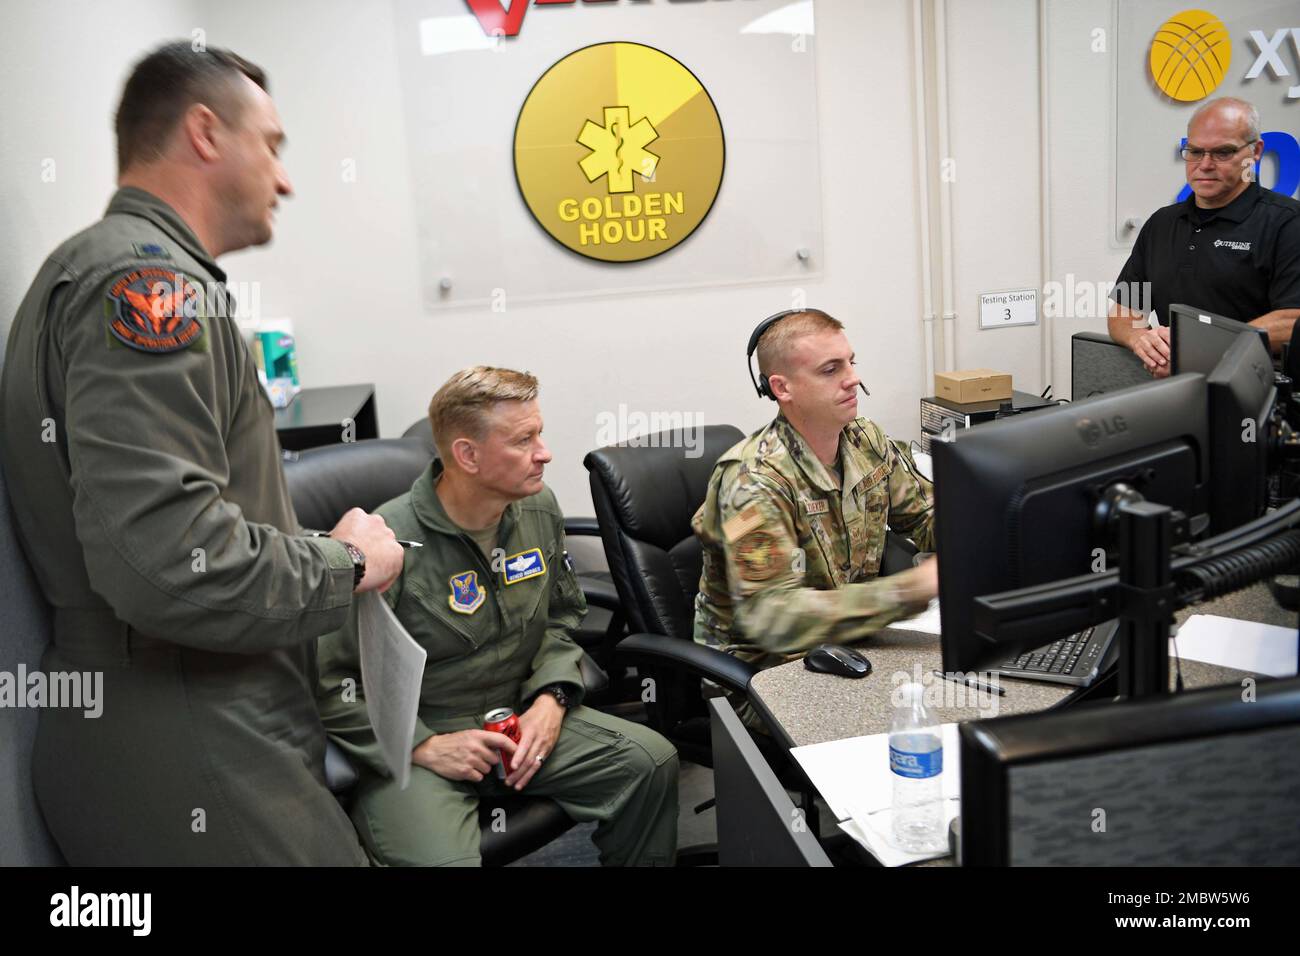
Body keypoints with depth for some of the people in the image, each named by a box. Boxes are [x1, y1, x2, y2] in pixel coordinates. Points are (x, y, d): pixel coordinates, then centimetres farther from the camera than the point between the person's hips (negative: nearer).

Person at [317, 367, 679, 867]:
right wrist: (425, 746, -19)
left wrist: (552, 697, -3)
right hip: (409, 744, -6)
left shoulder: (539, 510, 0)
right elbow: (329, 680, -16)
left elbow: (563, 615, 14)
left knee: (652, 760, -10)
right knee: (444, 859, -33)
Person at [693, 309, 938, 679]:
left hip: (850, 640, 7)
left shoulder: (867, 440, -1)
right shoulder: (754, 481, -24)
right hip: (762, 667, -7)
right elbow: (775, 617, -33)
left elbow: (929, 515, 13)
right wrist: (916, 586, -37)